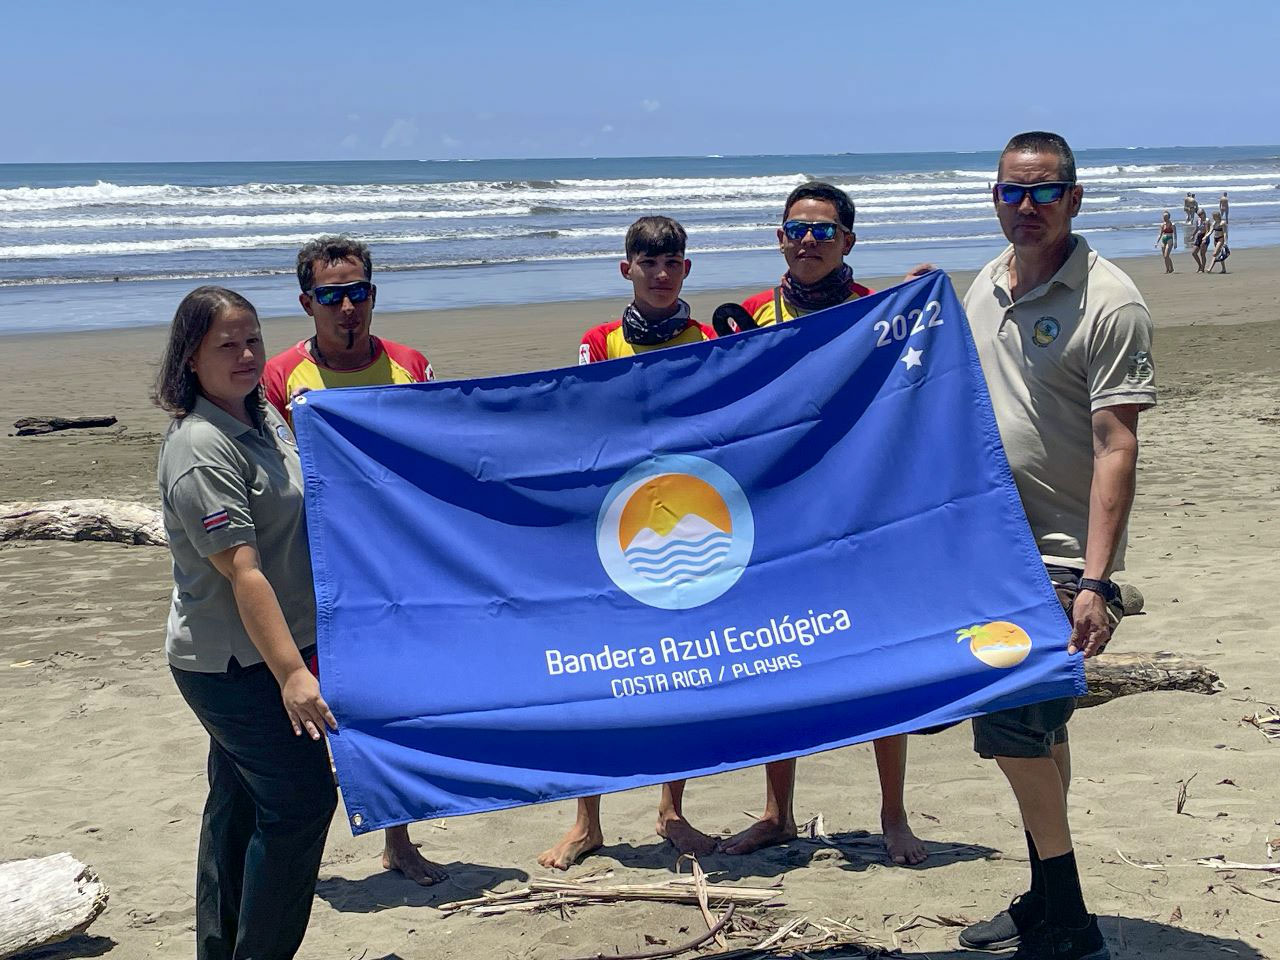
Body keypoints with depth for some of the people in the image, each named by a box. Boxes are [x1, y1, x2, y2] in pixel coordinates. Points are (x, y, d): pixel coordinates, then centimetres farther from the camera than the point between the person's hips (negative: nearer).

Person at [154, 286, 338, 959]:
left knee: (240, 804, 16)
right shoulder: (200, 450, -22)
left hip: (269, 648, 9)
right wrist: (292, 673, -31)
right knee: (301, 799, -7)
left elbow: (299, 508, 24)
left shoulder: (262, 415, 7)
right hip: (231, 663, -9)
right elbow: (242, 572, -27)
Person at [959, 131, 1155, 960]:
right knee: (1039, 729, 15)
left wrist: (1096, 582, -24)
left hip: (1060, 557, -7)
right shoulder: (985, 287, 9)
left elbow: (1116, 448, -18)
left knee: (1014, 728, -11)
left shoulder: (1109, 302, -13)